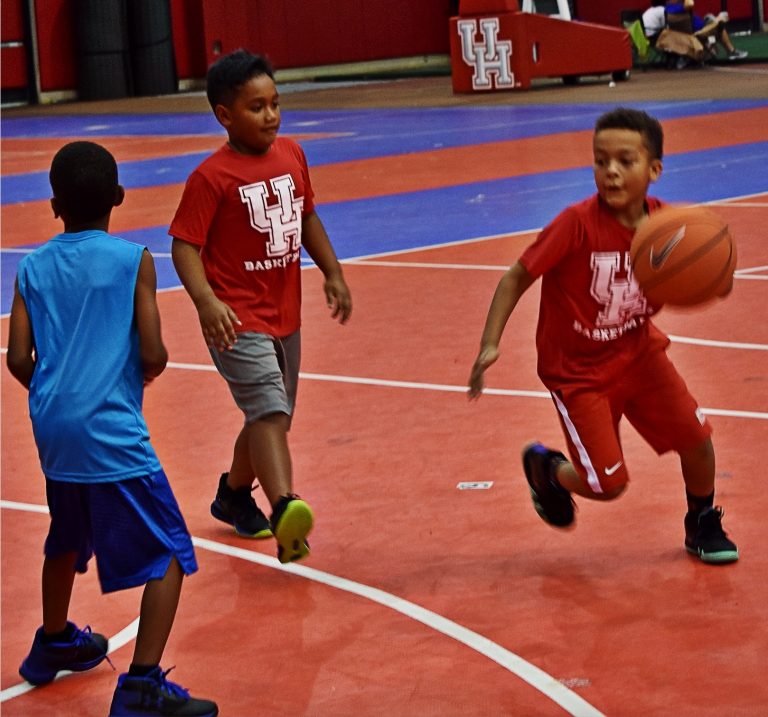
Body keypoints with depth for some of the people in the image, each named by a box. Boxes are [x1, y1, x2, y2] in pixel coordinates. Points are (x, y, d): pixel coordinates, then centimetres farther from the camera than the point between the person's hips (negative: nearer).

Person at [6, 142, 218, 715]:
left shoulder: (34, 266, 6)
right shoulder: (133, 260, -6)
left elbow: (19, 359, 4)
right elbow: (152, 356, -11)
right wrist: (150, 370, 12)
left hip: (52, 431, 6)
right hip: (112, 432, -6)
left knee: (67, 537, 30)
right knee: (170, 555, -2)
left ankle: (54, 645, 48)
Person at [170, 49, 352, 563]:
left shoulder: (291, 155, 6)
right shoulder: (211, 177, -15)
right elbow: (185, 246, -16)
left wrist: (333, 274, 13)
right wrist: (205, 300, -31)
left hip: (284, 317, 7)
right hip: (238, 321, -7)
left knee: (270, 416, 20)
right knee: (269, 409, -24)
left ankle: (234, 496, 43)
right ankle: (285, 511, -38)